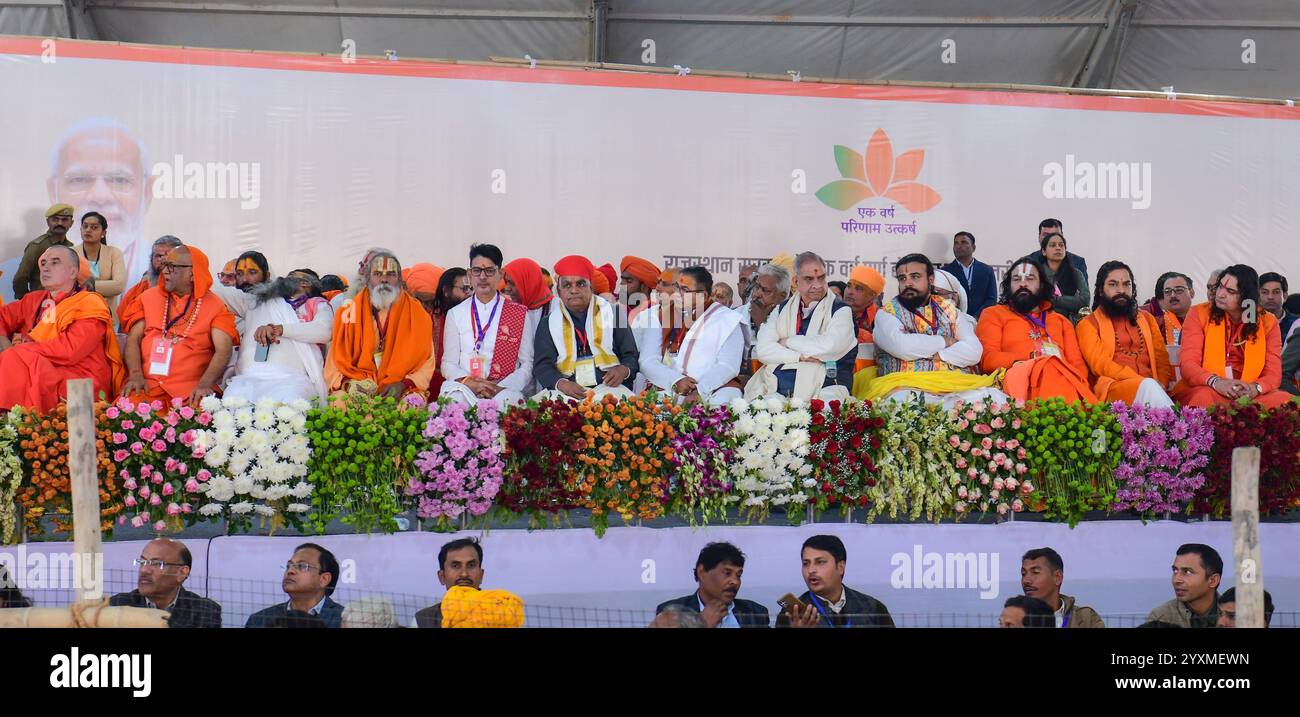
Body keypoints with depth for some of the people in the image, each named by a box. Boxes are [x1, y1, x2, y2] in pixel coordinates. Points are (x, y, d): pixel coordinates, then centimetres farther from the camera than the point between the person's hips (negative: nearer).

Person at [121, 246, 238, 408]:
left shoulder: (215, 306, 5)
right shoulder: (149, 297, 16)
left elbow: (223, 350, -7)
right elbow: (133, 338, 9)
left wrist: (205, 384, -24)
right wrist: (136, 374, -10)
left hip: (191, 389, -2)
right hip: (148, 384, 2)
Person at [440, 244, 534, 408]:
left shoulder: (520, 314, 11)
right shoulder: (455, 314, 15)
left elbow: (527, 365, 7)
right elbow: (448, 364, 11)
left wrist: (500, 388, -12)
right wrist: (470, 383, -11)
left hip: (503, 390, -1)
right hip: (464, 389, 1)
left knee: (509, 399, -38)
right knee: (456, 395, -36)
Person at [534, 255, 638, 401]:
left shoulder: (612, 314, 16)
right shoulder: (548, 323, 17)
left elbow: (631, 356, 15)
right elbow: (542, 366, 7)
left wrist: (623, 370, -10)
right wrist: (562, 384, -15)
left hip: (608, 387, -1)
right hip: (566, 391, 1)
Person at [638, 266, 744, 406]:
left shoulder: (726, 319, 5)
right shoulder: (660, 317, 13)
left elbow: (728, 366, -7)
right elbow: (647, 362, 4)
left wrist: (700, 391, -23)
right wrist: (675, 381, -15)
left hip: (714, 390, -1)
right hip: (667, 389, 1)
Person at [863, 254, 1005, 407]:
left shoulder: (948, 309, 18)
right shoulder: (887, 313, 9)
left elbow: (974, 351, 5)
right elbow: (901, 347, -13)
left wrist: (938, 355, -10)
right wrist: (945, 341, -1)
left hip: (957, 387, 4)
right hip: (908, 387, -4)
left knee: (995, 399, -25)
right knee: (903, 400, -40)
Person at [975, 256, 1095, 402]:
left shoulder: (1061, 321, 31)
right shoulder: (993, 314, 20)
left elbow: (1078, 364, 20)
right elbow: (988, 358, 3)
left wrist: (1079, 387, -5)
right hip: (1019, 379, -2)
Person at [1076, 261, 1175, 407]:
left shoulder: (1147, 319, 28)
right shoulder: (1088, 324, 12)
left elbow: (1162, 357, 19)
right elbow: (1099, 363, -4)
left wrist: (1161, 384, -6)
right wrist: (1141, 381, -17)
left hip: (1152, 385, 3)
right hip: (1111, 388, -3)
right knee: (1148, 387, -35)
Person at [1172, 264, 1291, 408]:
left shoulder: (1268, 322, 7)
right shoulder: (1199, 314, 2)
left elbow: (1273, 373, 0)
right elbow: (1188, 364, -8)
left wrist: (1255, 388, -24)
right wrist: (1216, 382, -29)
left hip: (1247, 395, 3)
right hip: (1205, 389, -3)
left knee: (1285, 400, -27)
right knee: (1204, 397, -38)